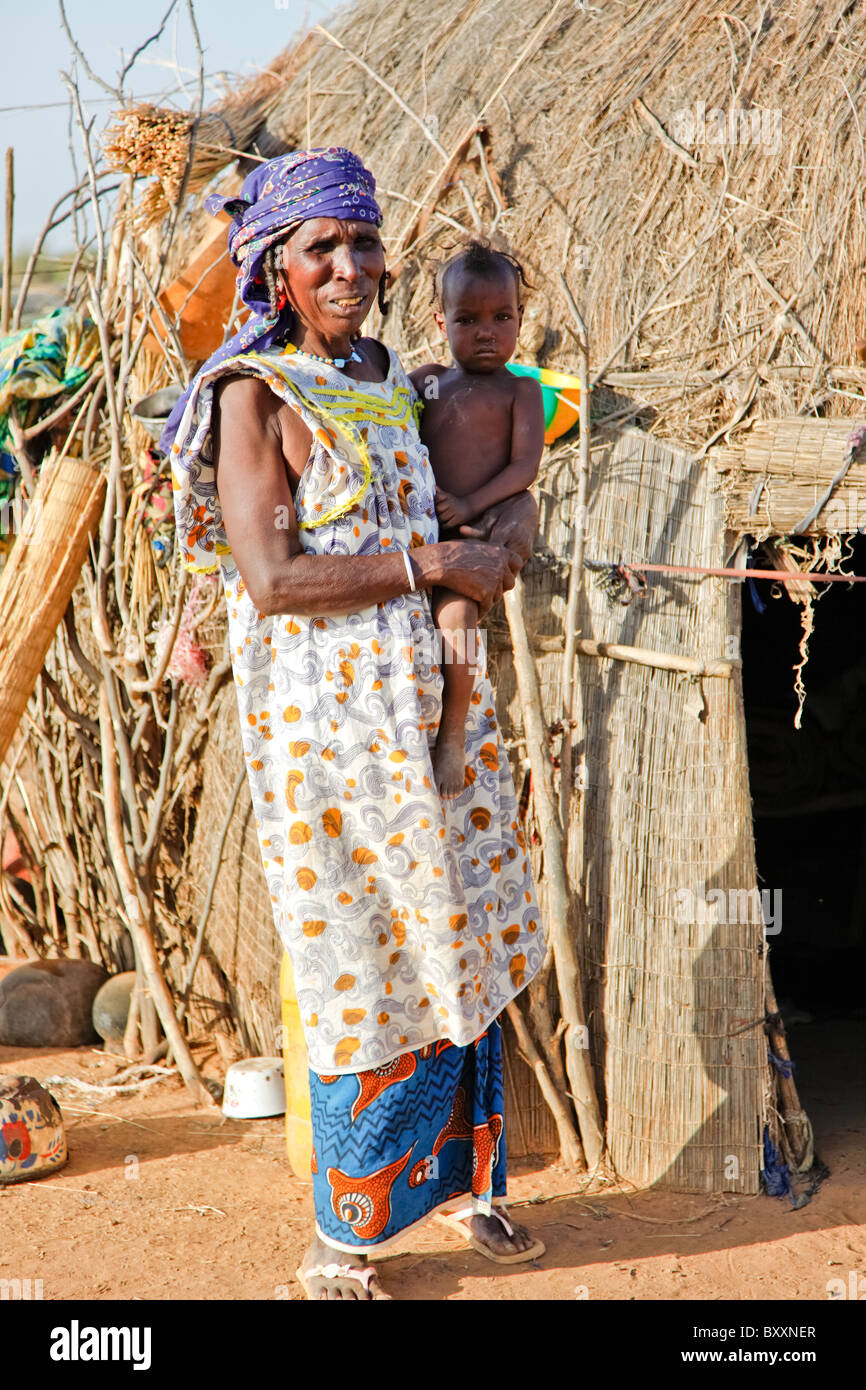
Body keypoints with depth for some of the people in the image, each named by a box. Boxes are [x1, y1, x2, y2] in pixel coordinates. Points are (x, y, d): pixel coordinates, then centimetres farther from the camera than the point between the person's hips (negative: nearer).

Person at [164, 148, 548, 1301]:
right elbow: (271, 577, -18)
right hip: (327, 715, -7)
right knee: (368, 968, -1)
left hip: (430, 696, 7)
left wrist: (502, 537, 1)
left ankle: (465, 1180, 32)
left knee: (459, 945, 14)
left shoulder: (384, 374, 12)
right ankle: (344, 1240, 15)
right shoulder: (253, 393, -9)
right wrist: (433, 562, -16)